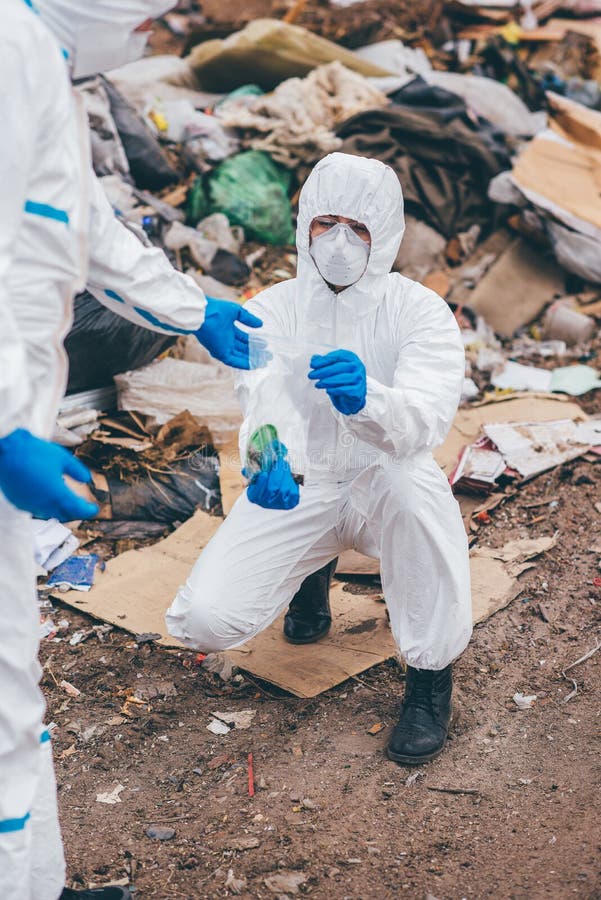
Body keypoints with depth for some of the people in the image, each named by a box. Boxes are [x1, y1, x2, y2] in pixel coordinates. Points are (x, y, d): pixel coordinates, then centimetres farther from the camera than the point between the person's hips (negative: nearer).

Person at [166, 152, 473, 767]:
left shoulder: (420, 311, -13)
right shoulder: (273, 309, -8)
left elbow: (426, 418, -32)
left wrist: (364, 398, -55)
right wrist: (269, 456, -53)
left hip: (386, 483, -1)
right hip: (297, 486, 2)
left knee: (413, 483, -39)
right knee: (203, 620, -18)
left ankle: (430, 675, -16)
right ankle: (313, 568, 18)